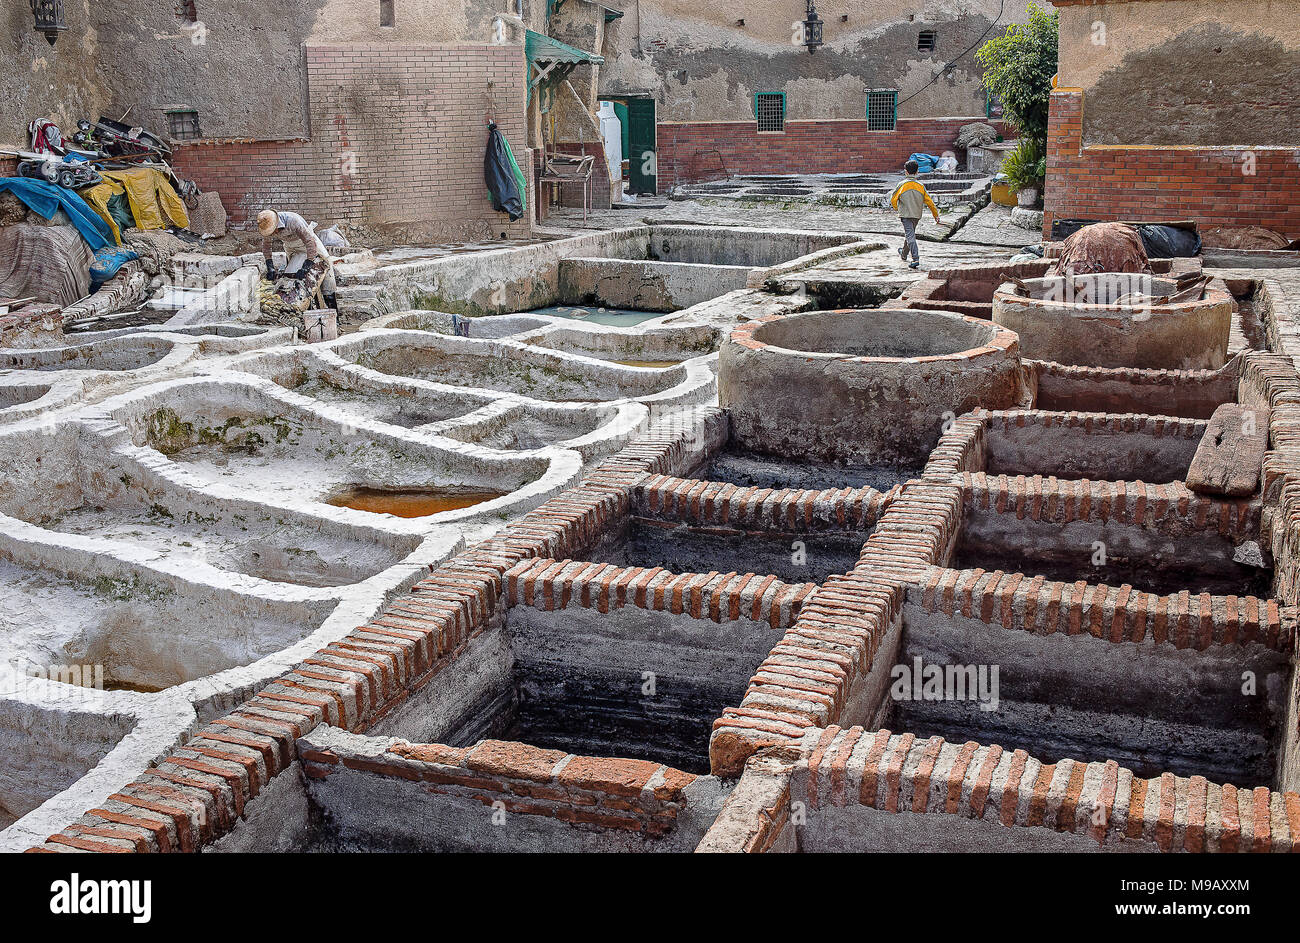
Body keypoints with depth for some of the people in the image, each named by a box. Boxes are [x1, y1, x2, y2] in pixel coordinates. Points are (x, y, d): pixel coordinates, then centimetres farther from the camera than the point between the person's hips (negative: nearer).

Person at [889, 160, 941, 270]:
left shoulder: (902, 185, -9)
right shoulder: (921, 186, 0)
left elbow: (893, 200, -3)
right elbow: (929, 202, 2)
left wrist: (896, 208, 18)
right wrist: (936, 215, 12)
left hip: (905, 214, -4)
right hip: (917, 215, 4)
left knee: (910, 236, -10)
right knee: (910, 234, 22)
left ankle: (916, 259, -24)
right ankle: (903, 253, 43)